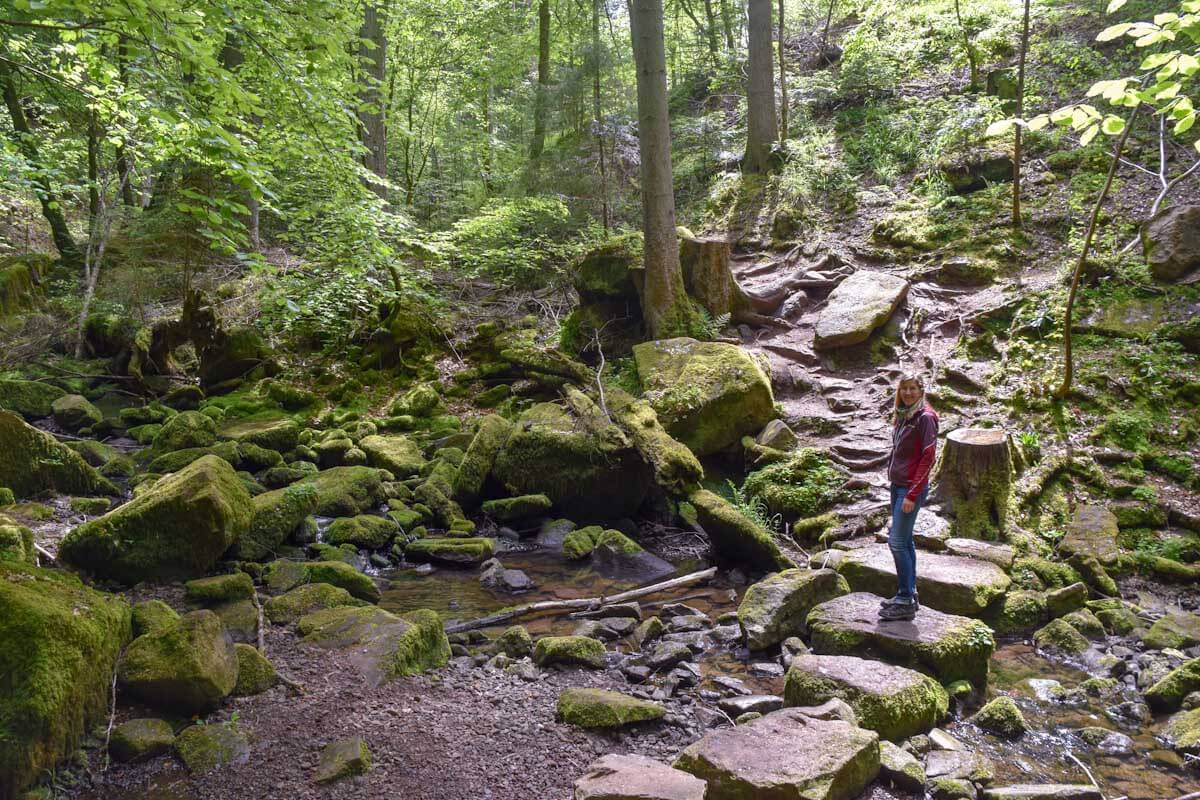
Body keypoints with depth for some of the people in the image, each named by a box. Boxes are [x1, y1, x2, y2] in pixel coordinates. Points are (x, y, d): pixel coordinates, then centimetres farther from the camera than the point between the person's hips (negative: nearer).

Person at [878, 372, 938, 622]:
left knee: (897, 542, -8)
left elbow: (928, 458, -16)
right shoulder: (902, 416, 11)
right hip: (897, 485, 8)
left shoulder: (925, 418, -13)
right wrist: (893, 481, 12)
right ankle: (910, 595, 22)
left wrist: (912, 495, -18)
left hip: (911, 488, -8)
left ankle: (905, 602, -1)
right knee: (905, 541, 13)